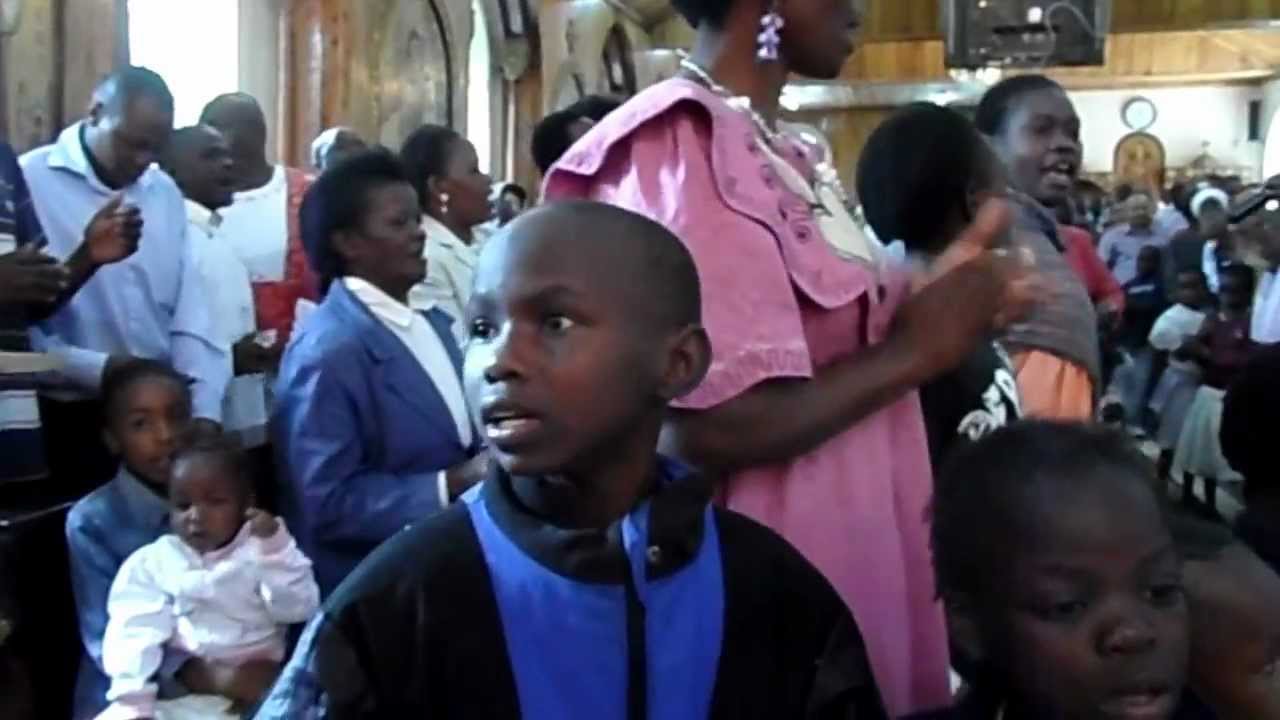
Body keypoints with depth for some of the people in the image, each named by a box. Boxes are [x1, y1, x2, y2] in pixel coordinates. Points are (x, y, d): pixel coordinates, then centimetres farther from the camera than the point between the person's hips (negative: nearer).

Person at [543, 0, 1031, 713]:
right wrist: (915, 349, -15)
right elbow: (707, 430, -25)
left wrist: (939, 307, 0)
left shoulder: (791, 151, 10)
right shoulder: (682, 144, -17)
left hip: (853, 551, 9)